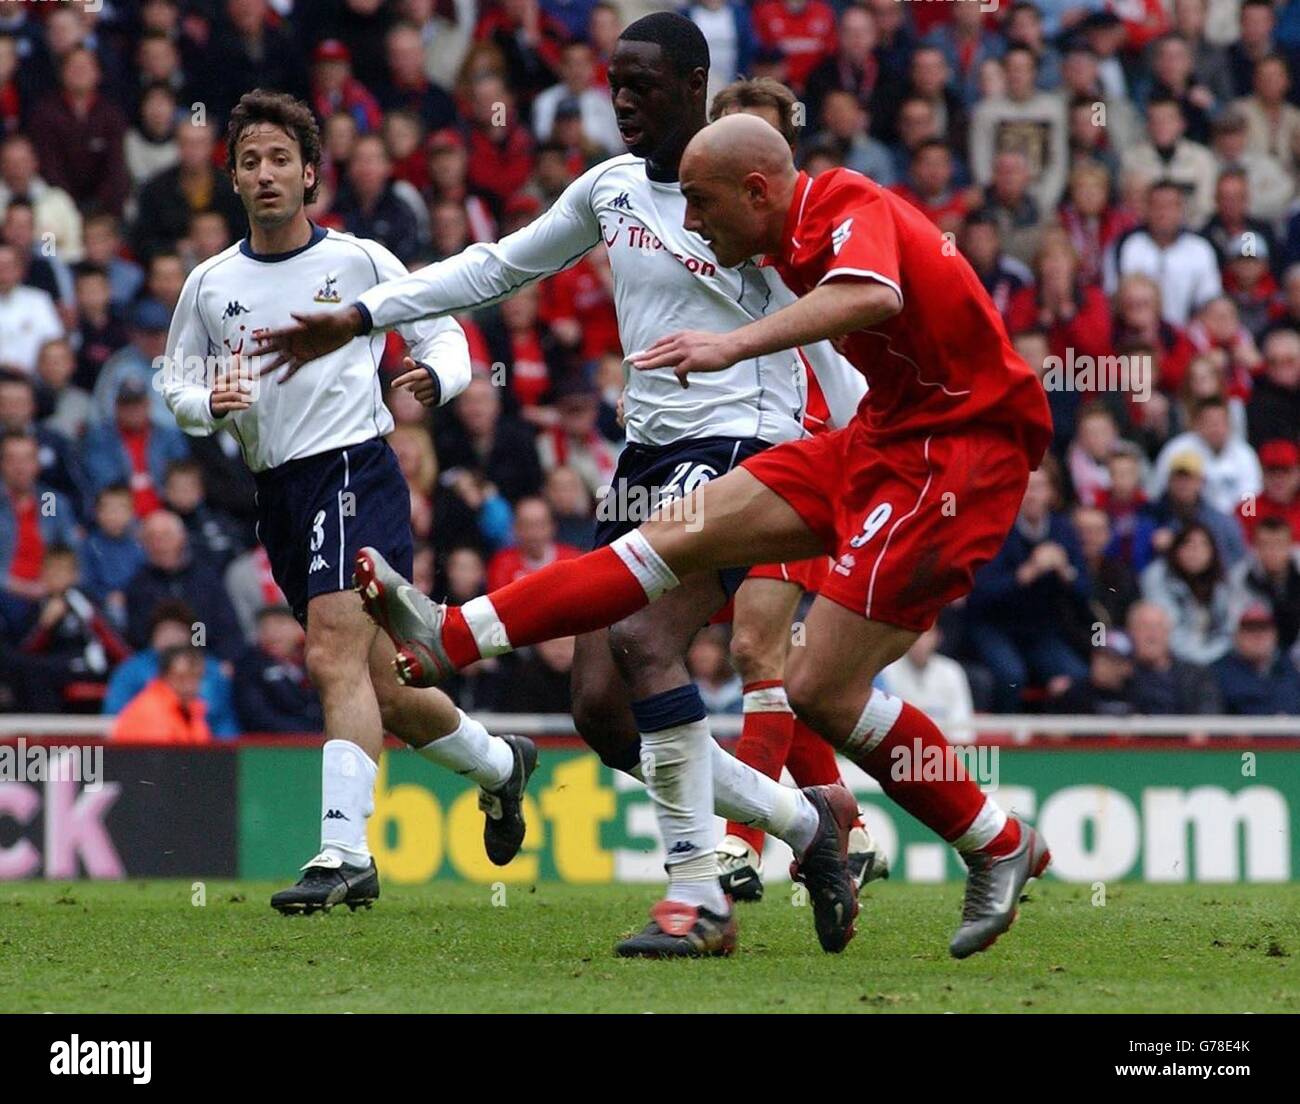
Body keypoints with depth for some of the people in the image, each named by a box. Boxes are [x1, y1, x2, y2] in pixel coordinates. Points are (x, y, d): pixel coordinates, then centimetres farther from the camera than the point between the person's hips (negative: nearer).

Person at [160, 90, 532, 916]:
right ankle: (499, 765, 39)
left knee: (336, 658, -23)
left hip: (354, 469, -5)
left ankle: (345, 851, -30)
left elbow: (444, 334, 6)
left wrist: (434, 378, -17)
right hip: (278, 493, 5)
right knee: (383, 690, 12)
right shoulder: (210, 285, 10)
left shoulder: (359, 260, 0)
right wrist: (207, 404, -7)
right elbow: (178, 386, 16)